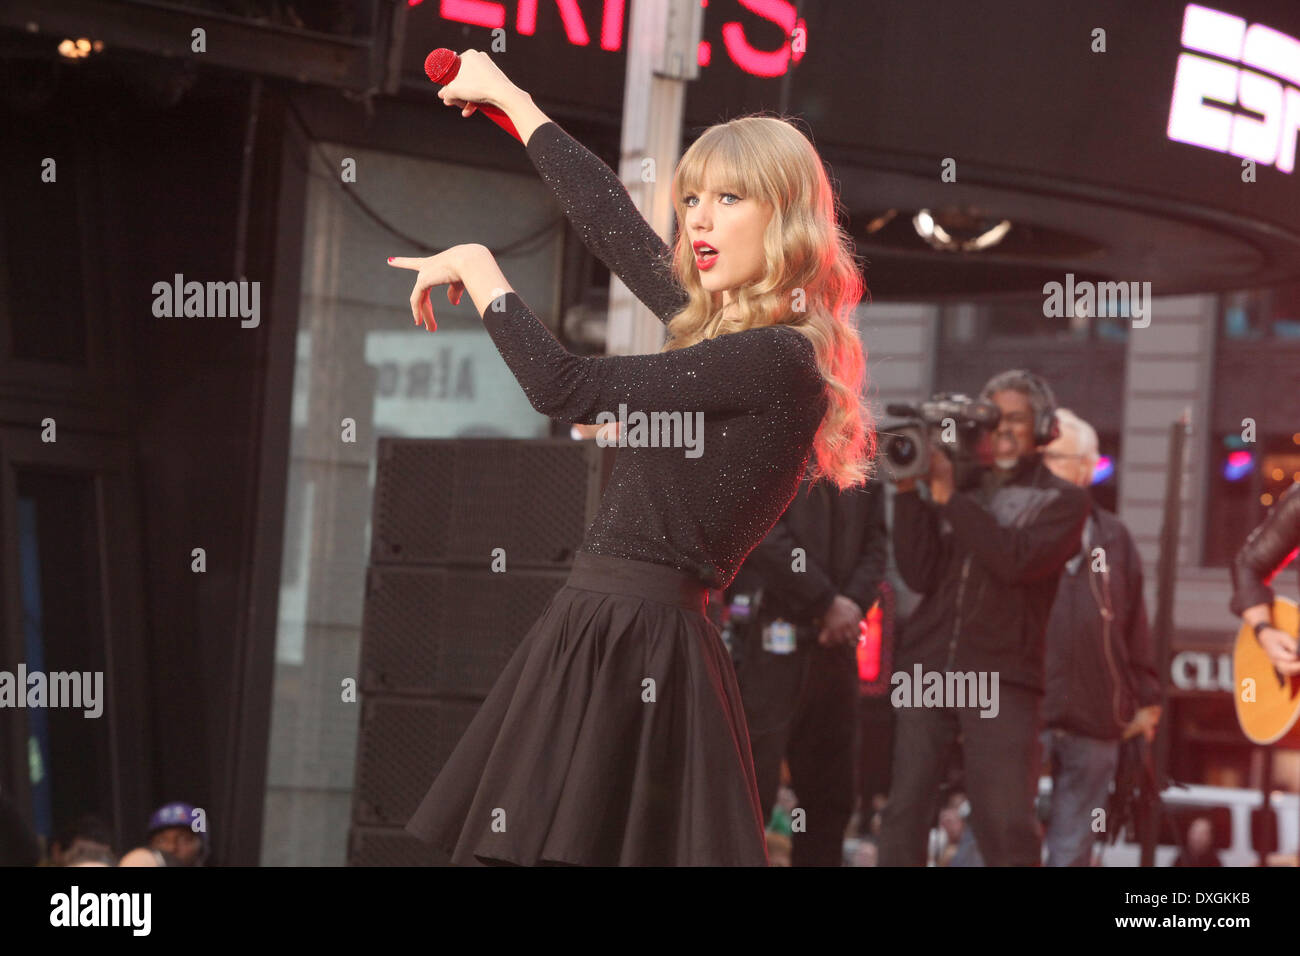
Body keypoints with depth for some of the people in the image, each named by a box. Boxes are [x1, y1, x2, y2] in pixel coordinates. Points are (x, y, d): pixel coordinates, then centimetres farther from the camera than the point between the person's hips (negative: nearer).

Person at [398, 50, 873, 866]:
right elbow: (611, 218, 26)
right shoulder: (717, 325, 13)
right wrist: (511, 99, 35)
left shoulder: (776, 360, -12)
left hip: (639, 647, -8)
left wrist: (478, 271, 1)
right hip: (601, 626, 8)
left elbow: (564, 387, -13)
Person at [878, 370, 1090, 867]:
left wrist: (949, 496, -9)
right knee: (905, 812, -2)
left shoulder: (1062, 500, 8)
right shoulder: (958, 484, 17)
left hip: (1002, 679, -3)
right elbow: (921, 573, 5)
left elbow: (1018, 560, -11)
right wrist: (909, 489, -2)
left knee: (1007, 824, -8)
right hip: (926, 669, 3)